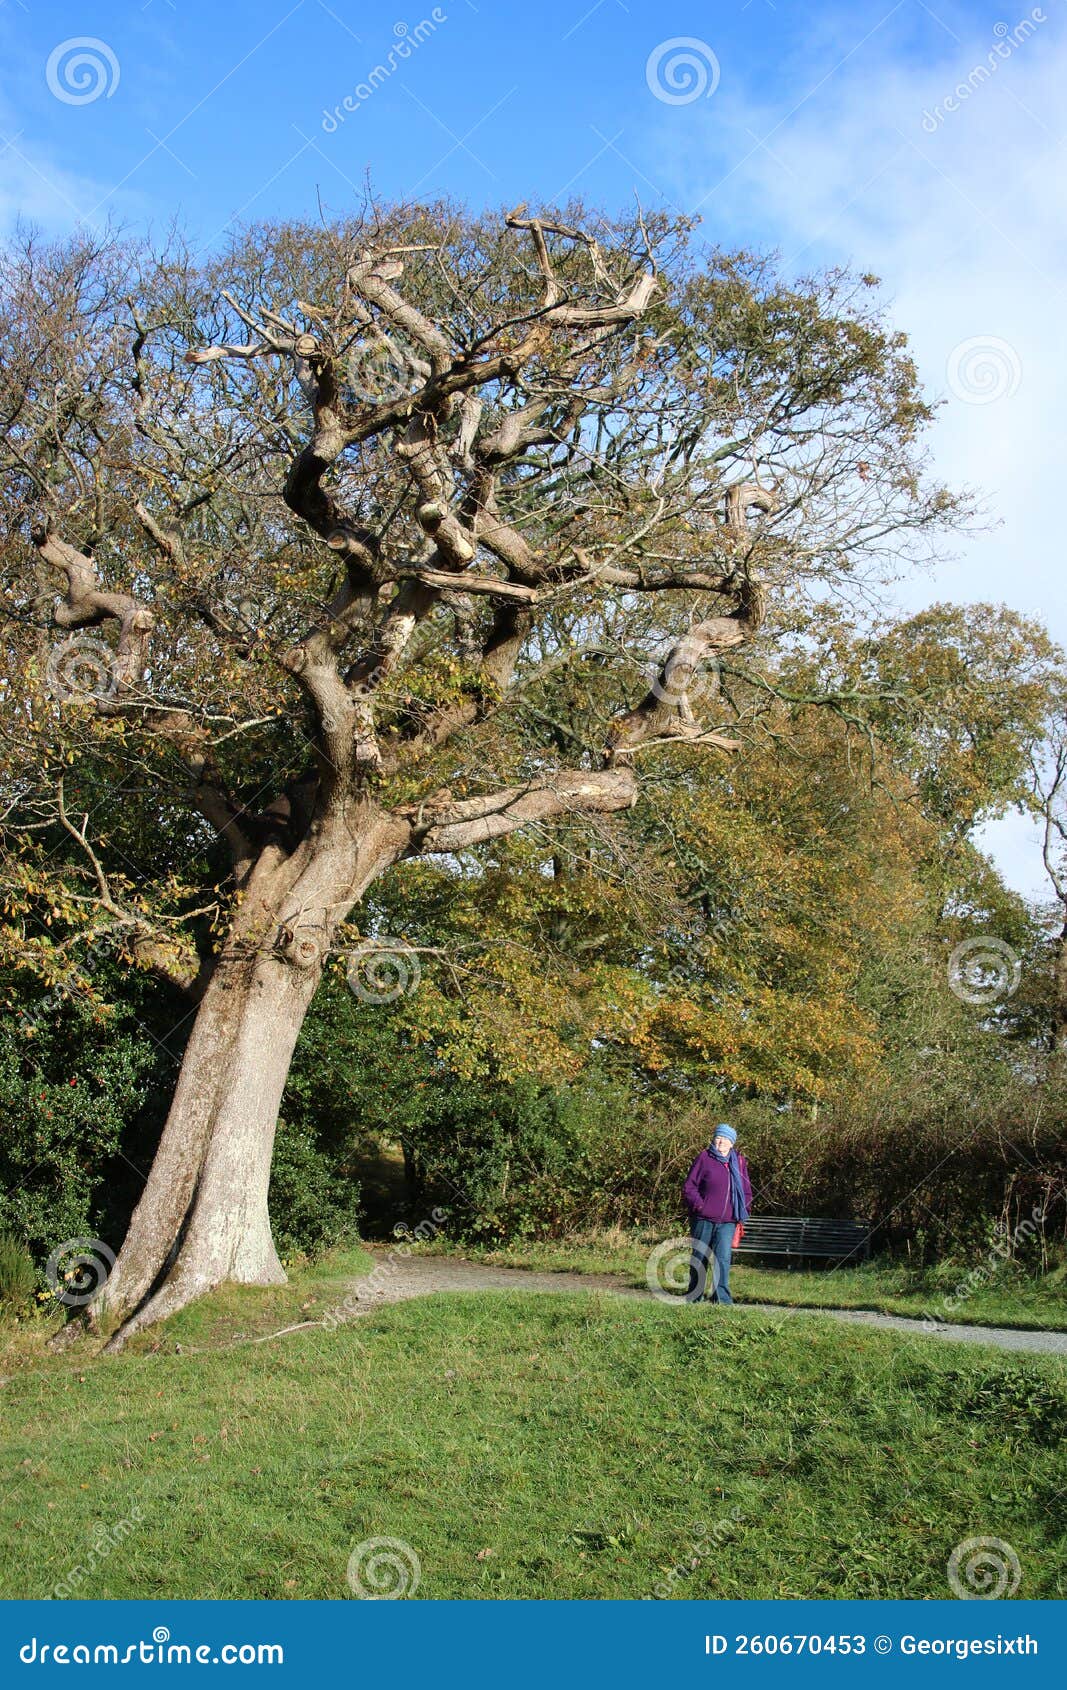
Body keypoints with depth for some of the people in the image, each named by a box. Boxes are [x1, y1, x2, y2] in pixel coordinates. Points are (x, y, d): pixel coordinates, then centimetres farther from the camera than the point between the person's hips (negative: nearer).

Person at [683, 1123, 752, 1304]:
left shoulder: (739, 1162, 10)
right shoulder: (704, 1158, -1)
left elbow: (746, 1191, 17)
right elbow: (690, 1186, -2)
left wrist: (743, 1212, 6)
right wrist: (699, 1205, -13)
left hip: (727, 1221, 2)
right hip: (703, 1219, -1)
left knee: (723, 1258, -11)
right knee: (699, 1258, 8)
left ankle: (722, 1297, -10)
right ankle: (694, 1295, 20)